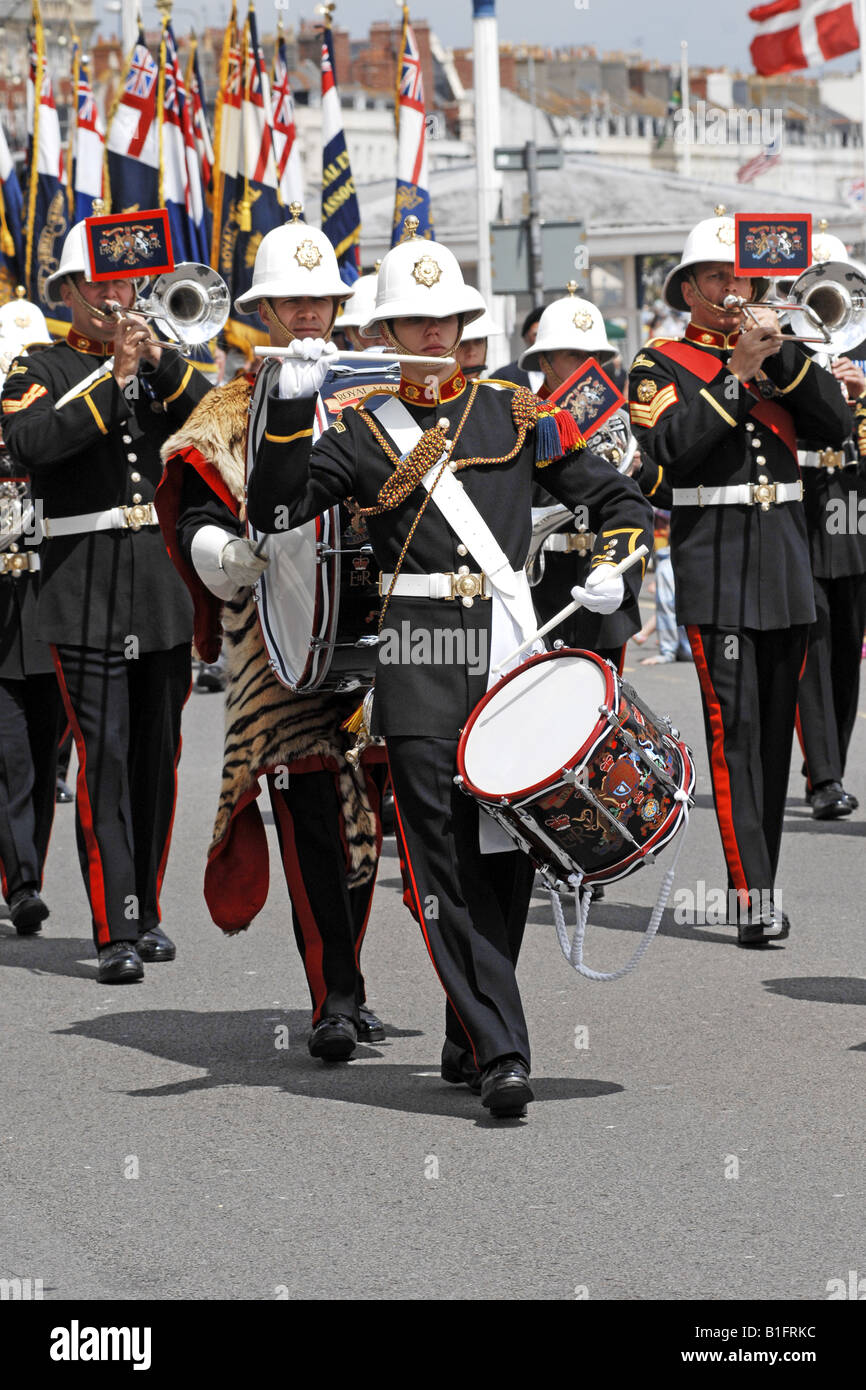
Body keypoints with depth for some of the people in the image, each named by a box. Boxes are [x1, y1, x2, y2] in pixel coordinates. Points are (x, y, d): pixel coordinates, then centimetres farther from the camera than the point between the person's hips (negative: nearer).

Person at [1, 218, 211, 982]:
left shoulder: (166, 367, 13)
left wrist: (161, 362, -13)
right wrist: (112, 379, -20)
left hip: (167, 594, 4)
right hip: (88, 596, -4)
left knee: (158, 759, 10)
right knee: (104, 760, -9)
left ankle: (147, 910, 22)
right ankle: (116, 933, -11)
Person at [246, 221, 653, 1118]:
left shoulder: (513, 414, 12)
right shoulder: (362, 432, 7)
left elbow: (615, 498, 16)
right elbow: (272, 513, -4)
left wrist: (614, 565, -4)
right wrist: (290, 407, -13)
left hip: (511, 649, 2)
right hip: (419, 665, -2)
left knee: (505, 850, 4)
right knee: (444, 861, -9)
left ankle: (469, 1039, 20)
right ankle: (500, 1053, -11)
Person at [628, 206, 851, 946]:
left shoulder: (780, 359, 17)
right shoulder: (660, 365, 2)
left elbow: (837, 424, 3)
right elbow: (672, 447, -16)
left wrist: (783, 355, -8)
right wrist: (738, 372, -16)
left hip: (786, 564, 5)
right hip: (715, 564, -5)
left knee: (775, 731, 7)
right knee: (735, 727, -11)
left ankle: (761, 883, 13)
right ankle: (752, 894, -15)